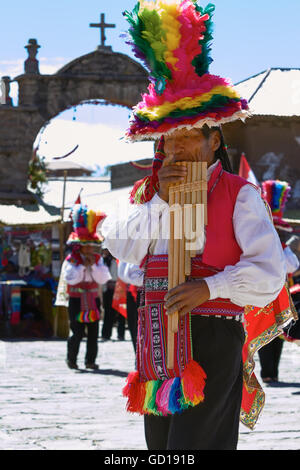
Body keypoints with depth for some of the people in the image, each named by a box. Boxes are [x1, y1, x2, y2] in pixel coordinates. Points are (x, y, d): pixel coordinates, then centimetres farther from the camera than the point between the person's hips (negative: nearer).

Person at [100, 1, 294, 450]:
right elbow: (122, 248, 0)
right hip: (159, 340, 6)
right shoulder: (146, 193, 15)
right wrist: (160, 201, -9)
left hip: (213, 337, -6)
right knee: (160, 446, 11)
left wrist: (210, 287, -22)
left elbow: (268, 271, -10)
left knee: (195, 443, -13)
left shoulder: (238, 194, -1)